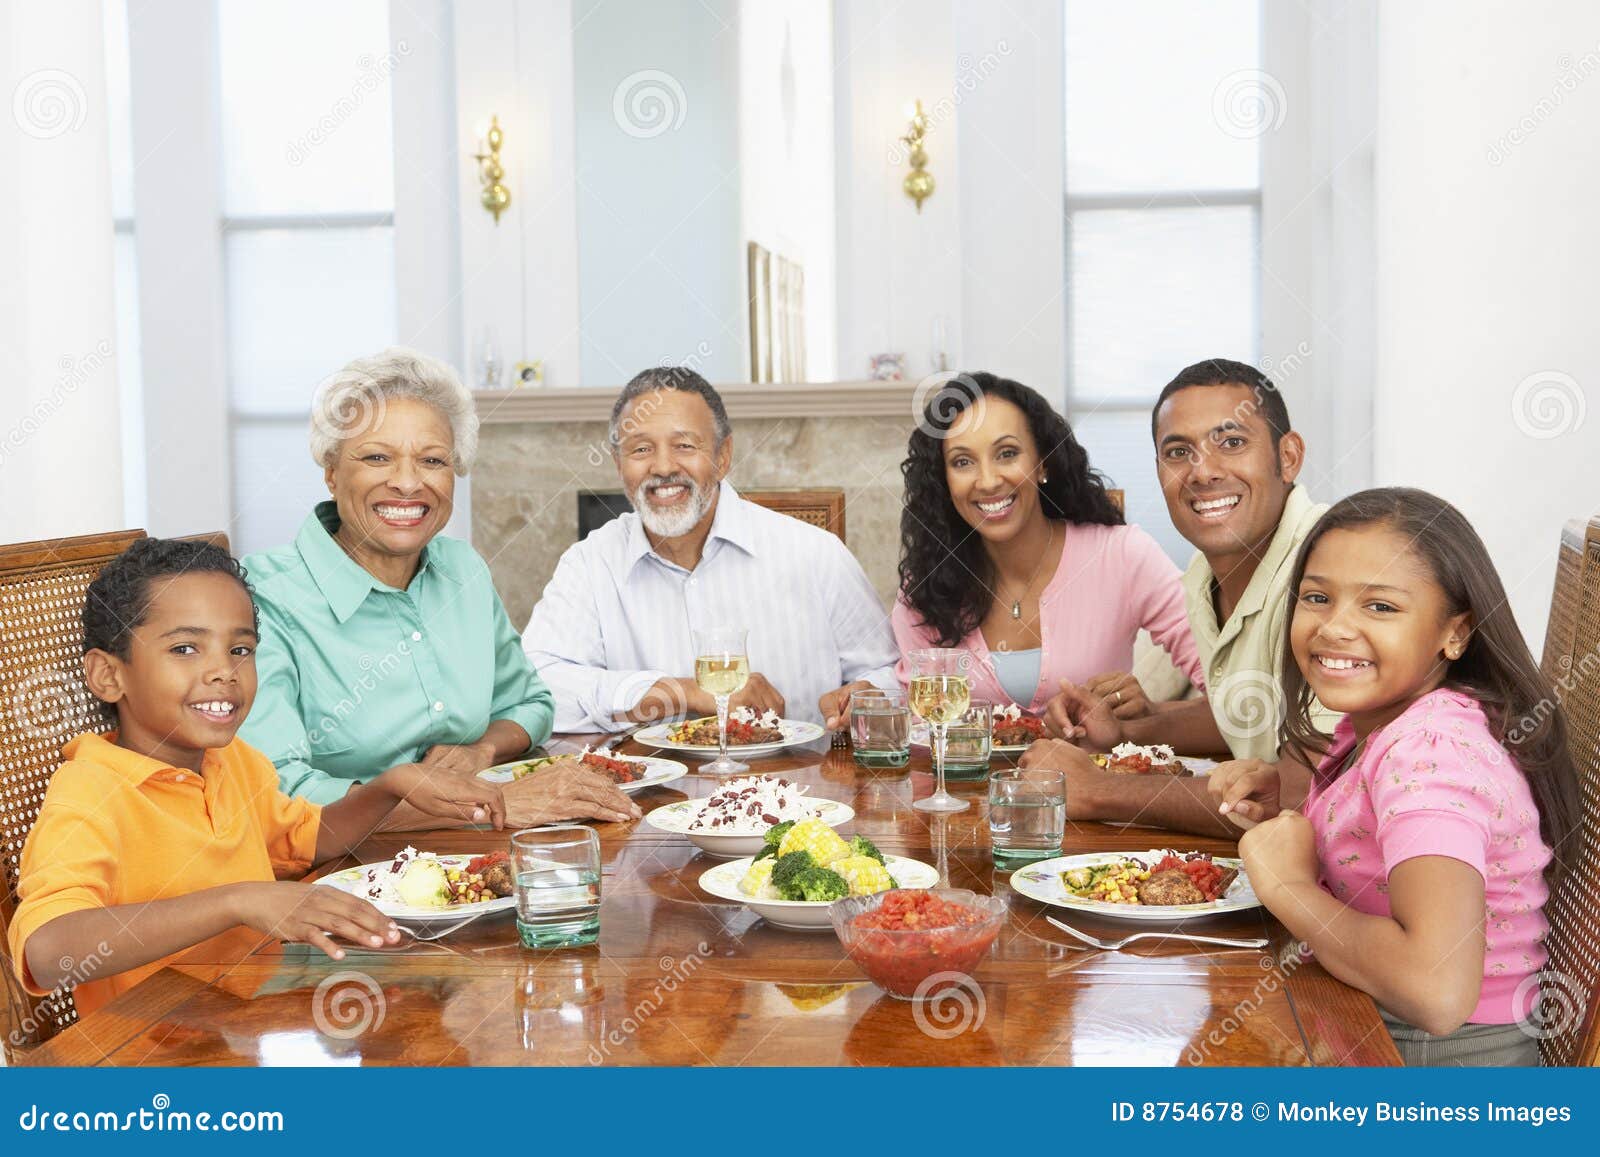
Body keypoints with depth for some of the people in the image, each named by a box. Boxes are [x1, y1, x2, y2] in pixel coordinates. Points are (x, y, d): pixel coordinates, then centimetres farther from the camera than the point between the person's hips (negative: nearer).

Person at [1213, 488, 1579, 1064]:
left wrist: (1285, 883, -24)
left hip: (1443, 1053, -8)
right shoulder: (1373, 724, 3)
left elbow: (1438, 991, -37)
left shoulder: (1429, 749, -25)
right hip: (1361, 1029, 8)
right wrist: (1287, 801, 0)